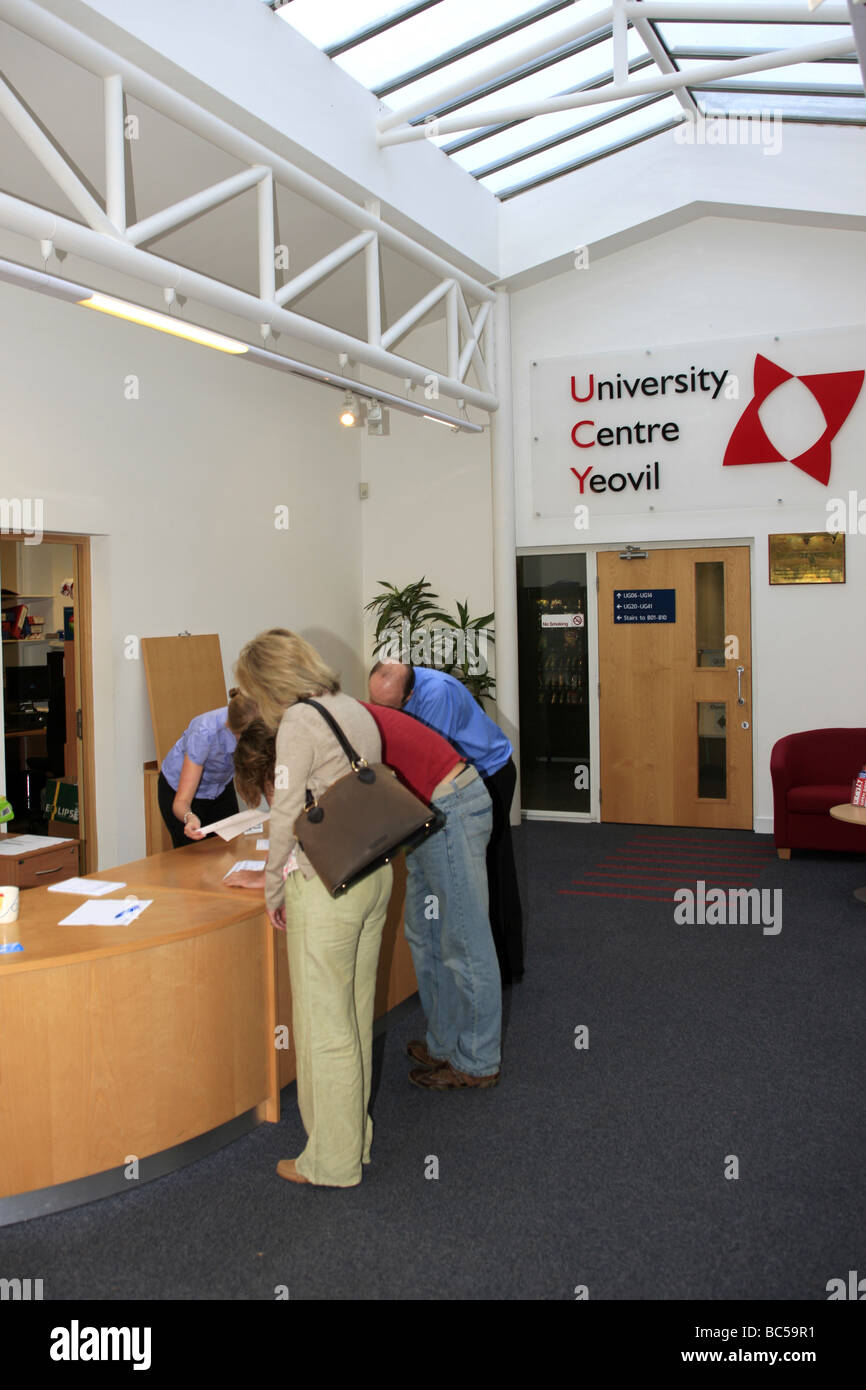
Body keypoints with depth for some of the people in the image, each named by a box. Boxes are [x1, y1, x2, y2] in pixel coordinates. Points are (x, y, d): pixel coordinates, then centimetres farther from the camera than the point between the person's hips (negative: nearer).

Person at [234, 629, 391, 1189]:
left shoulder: (299, 722, -13)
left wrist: (274, 890, 0)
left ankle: (332, 1162, 16)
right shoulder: (358, 711, 11)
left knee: (324, 1023, 4)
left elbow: (287, 816, -13)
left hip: (326, 886, -8)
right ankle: (356, 1140, 31)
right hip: (375, 874, 8)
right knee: (356, 1013, 18)